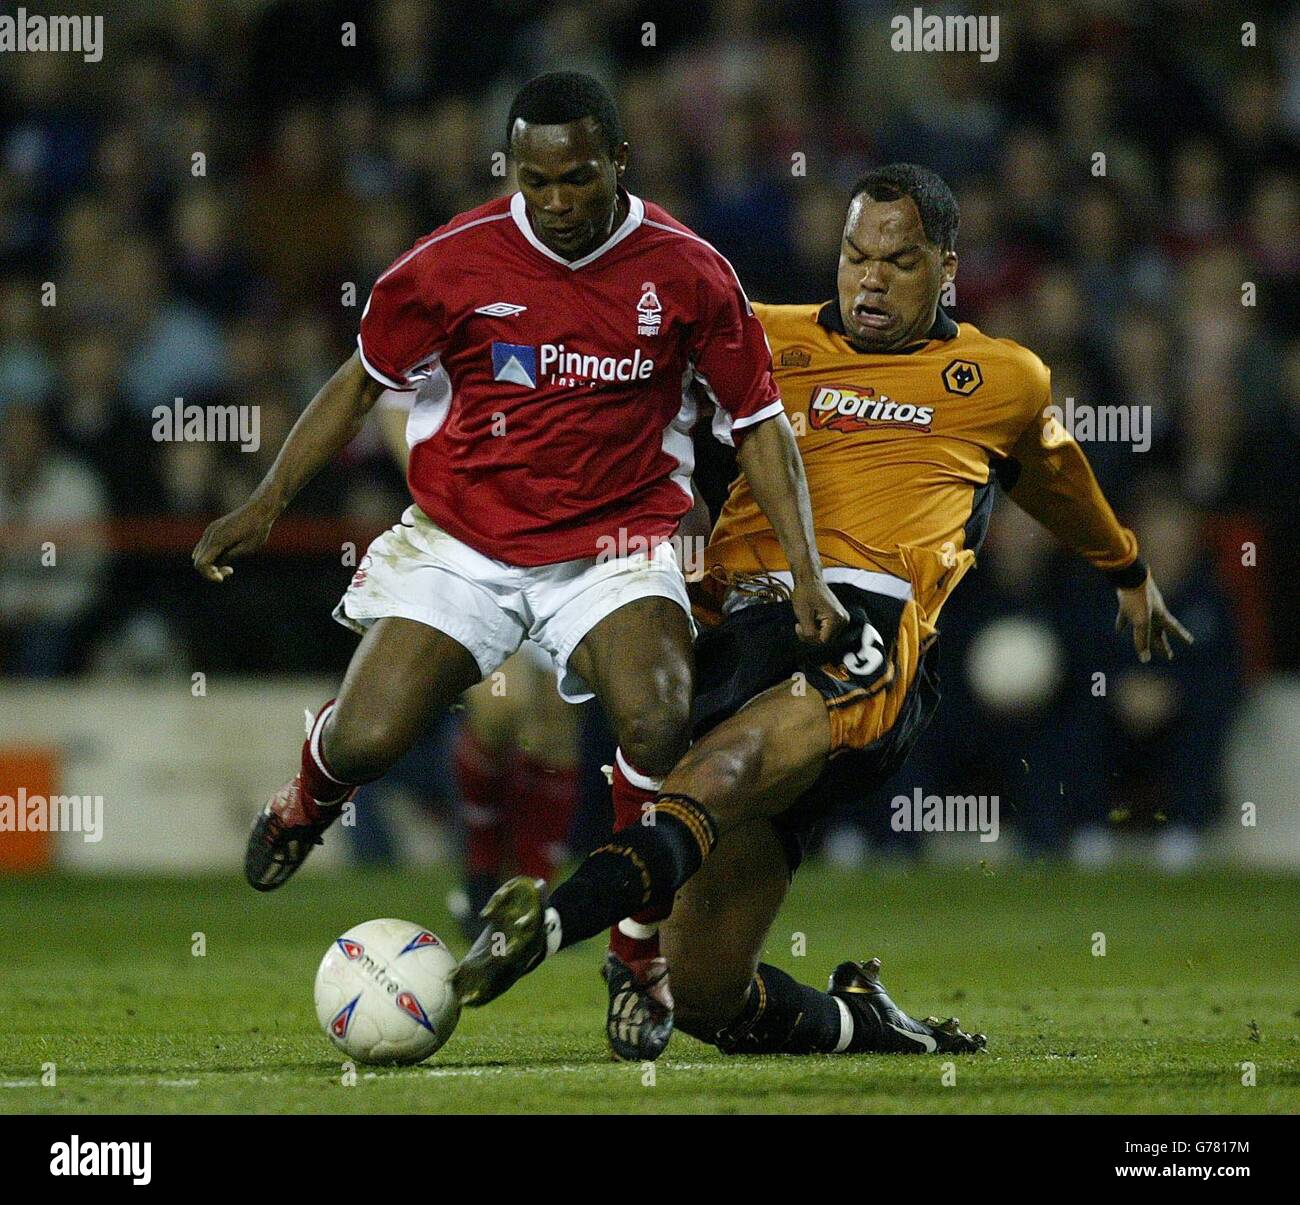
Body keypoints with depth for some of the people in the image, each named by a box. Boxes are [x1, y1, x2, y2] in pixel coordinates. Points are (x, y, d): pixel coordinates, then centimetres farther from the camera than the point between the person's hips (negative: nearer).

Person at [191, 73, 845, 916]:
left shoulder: (687, 272, -6)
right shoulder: (454, 261, -6)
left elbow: (759, 423, 3)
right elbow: (363, 383, 9)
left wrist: (807, 574, -6)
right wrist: (268, 503, 2)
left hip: (614, 545, -1)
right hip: (459, 543, 1)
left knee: (660, 731, -27)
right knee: (364, 743, -14)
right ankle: (310, 799, 27)